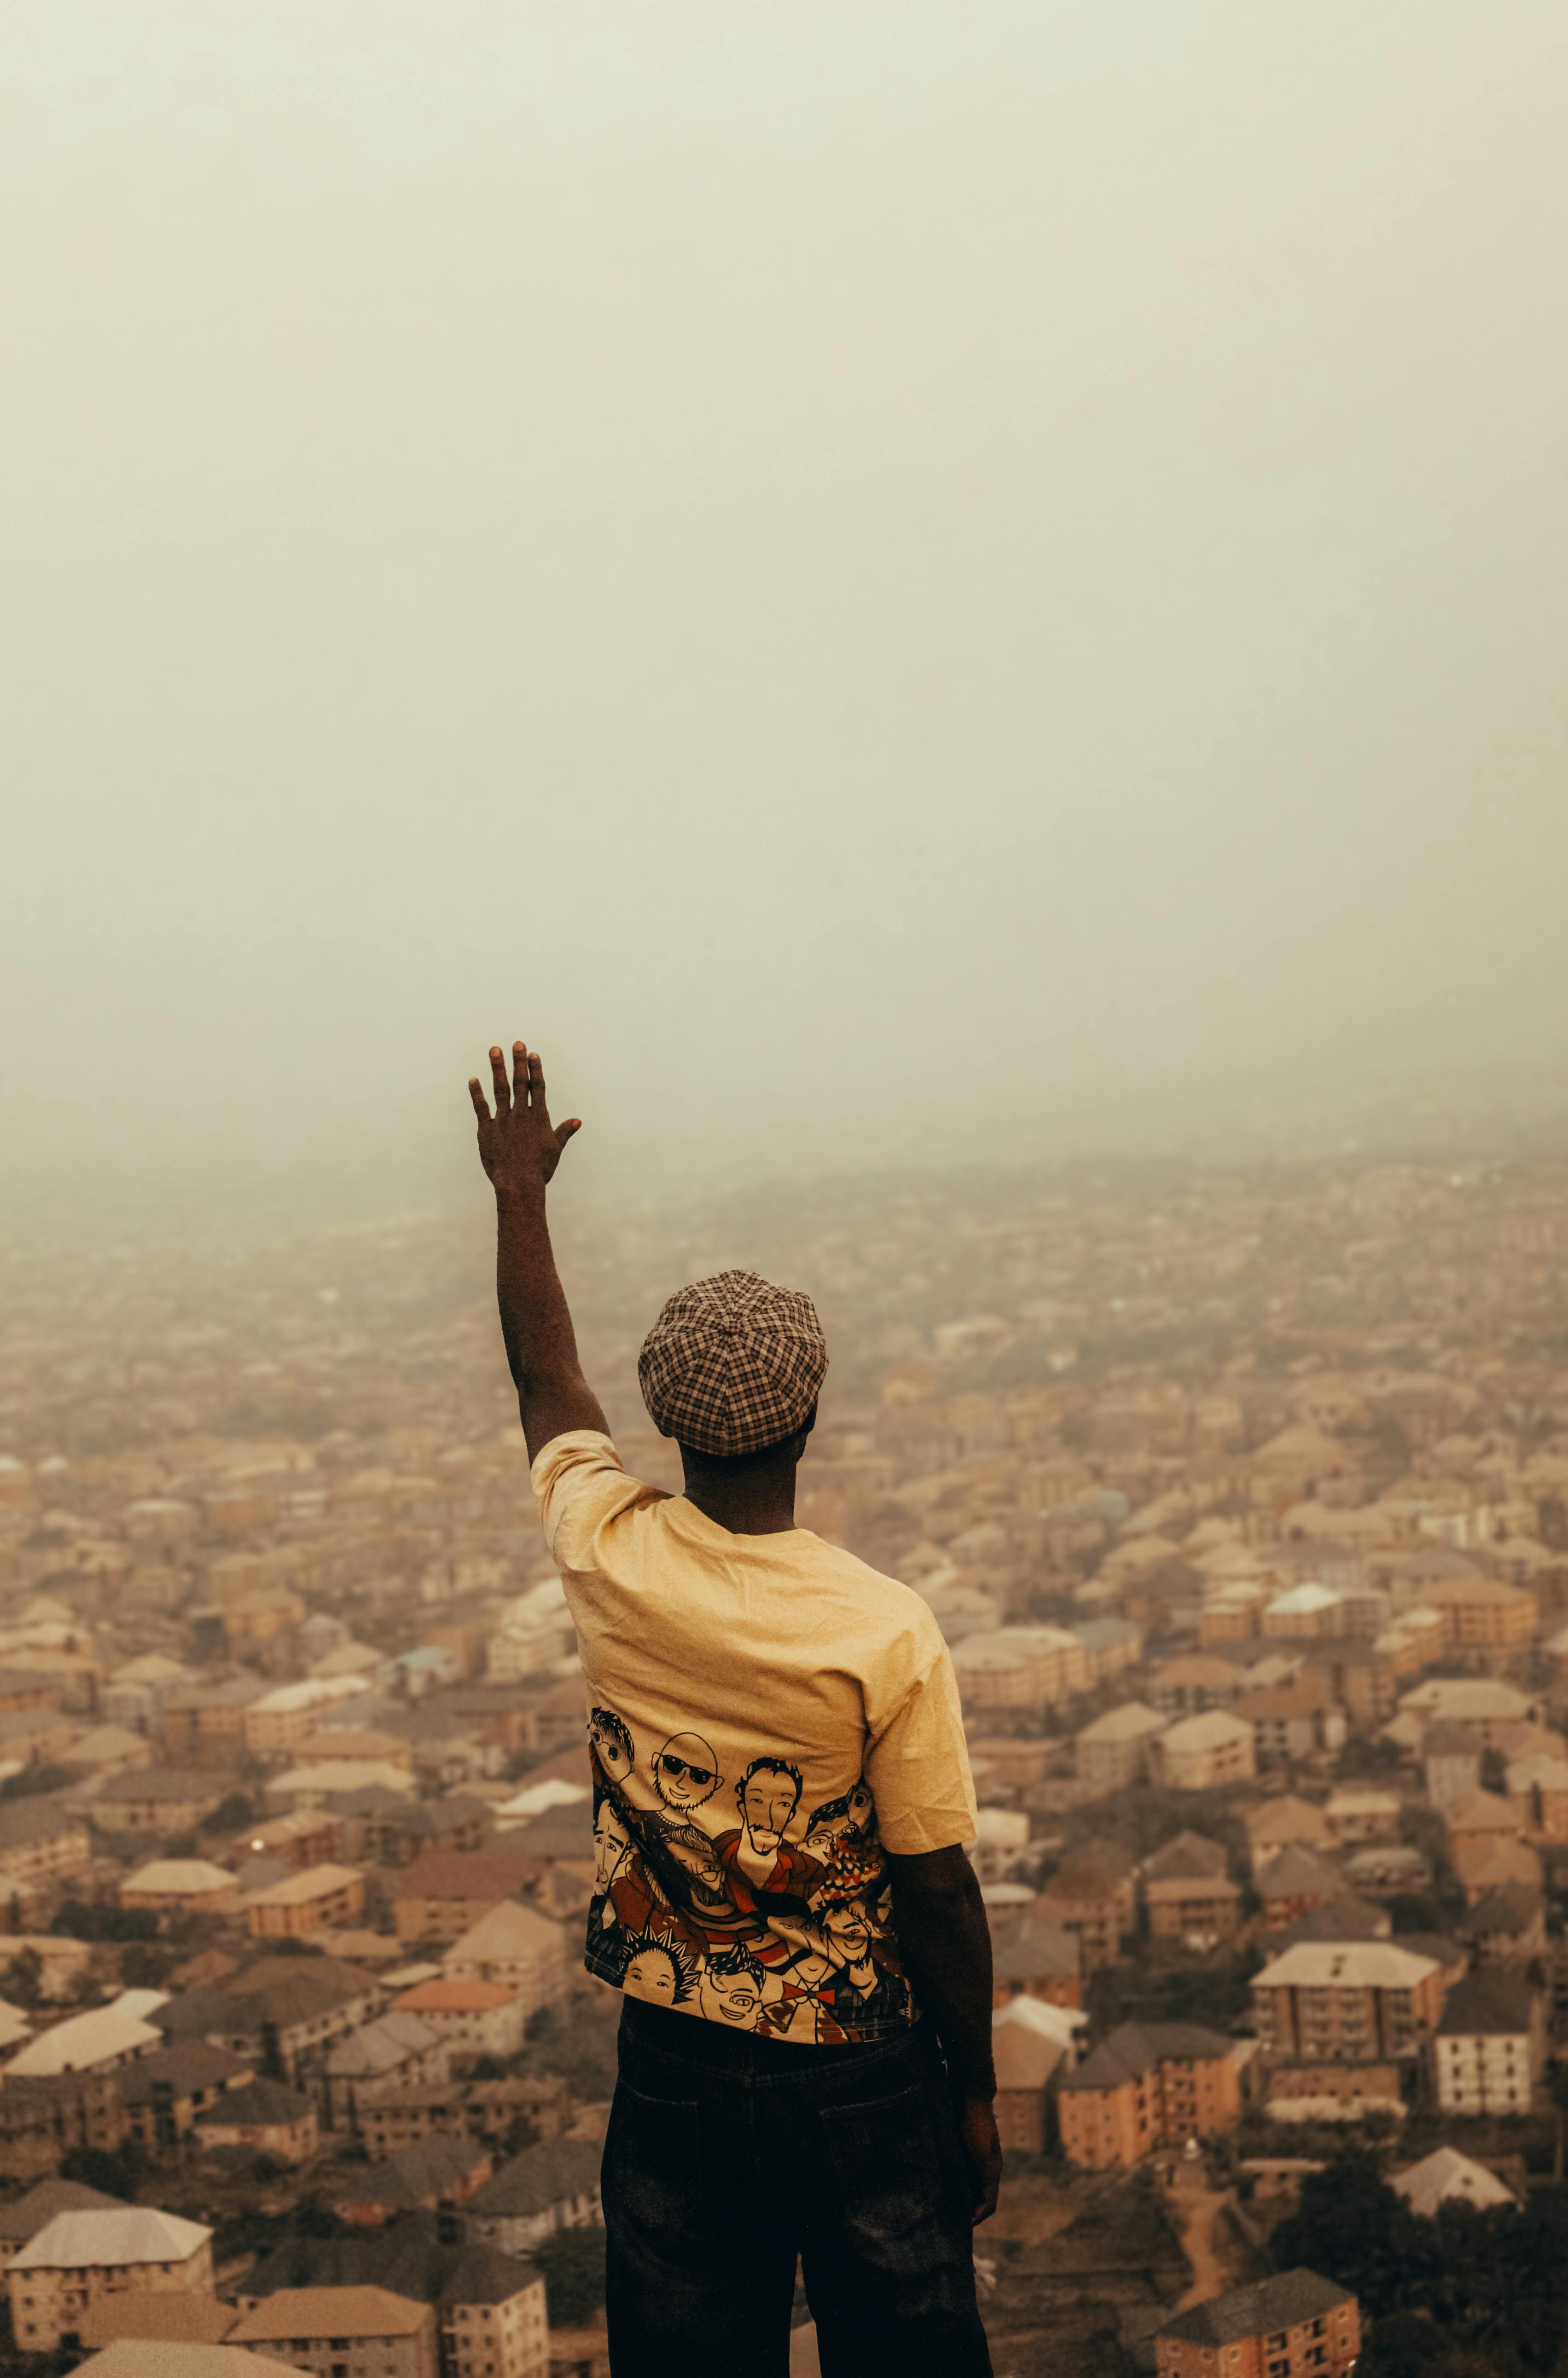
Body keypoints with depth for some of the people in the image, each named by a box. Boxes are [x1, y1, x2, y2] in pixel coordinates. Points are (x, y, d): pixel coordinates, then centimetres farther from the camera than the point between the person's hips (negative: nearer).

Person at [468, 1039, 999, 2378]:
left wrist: (521, 1191, 24)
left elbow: (546, 1376, 10)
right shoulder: (889, 1636, -20)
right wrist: (978, 2094, 2)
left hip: (675, 2071, 3)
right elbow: (939, 1893, -12)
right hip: (861, 2071, -3)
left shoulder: (609, 1562, -11)